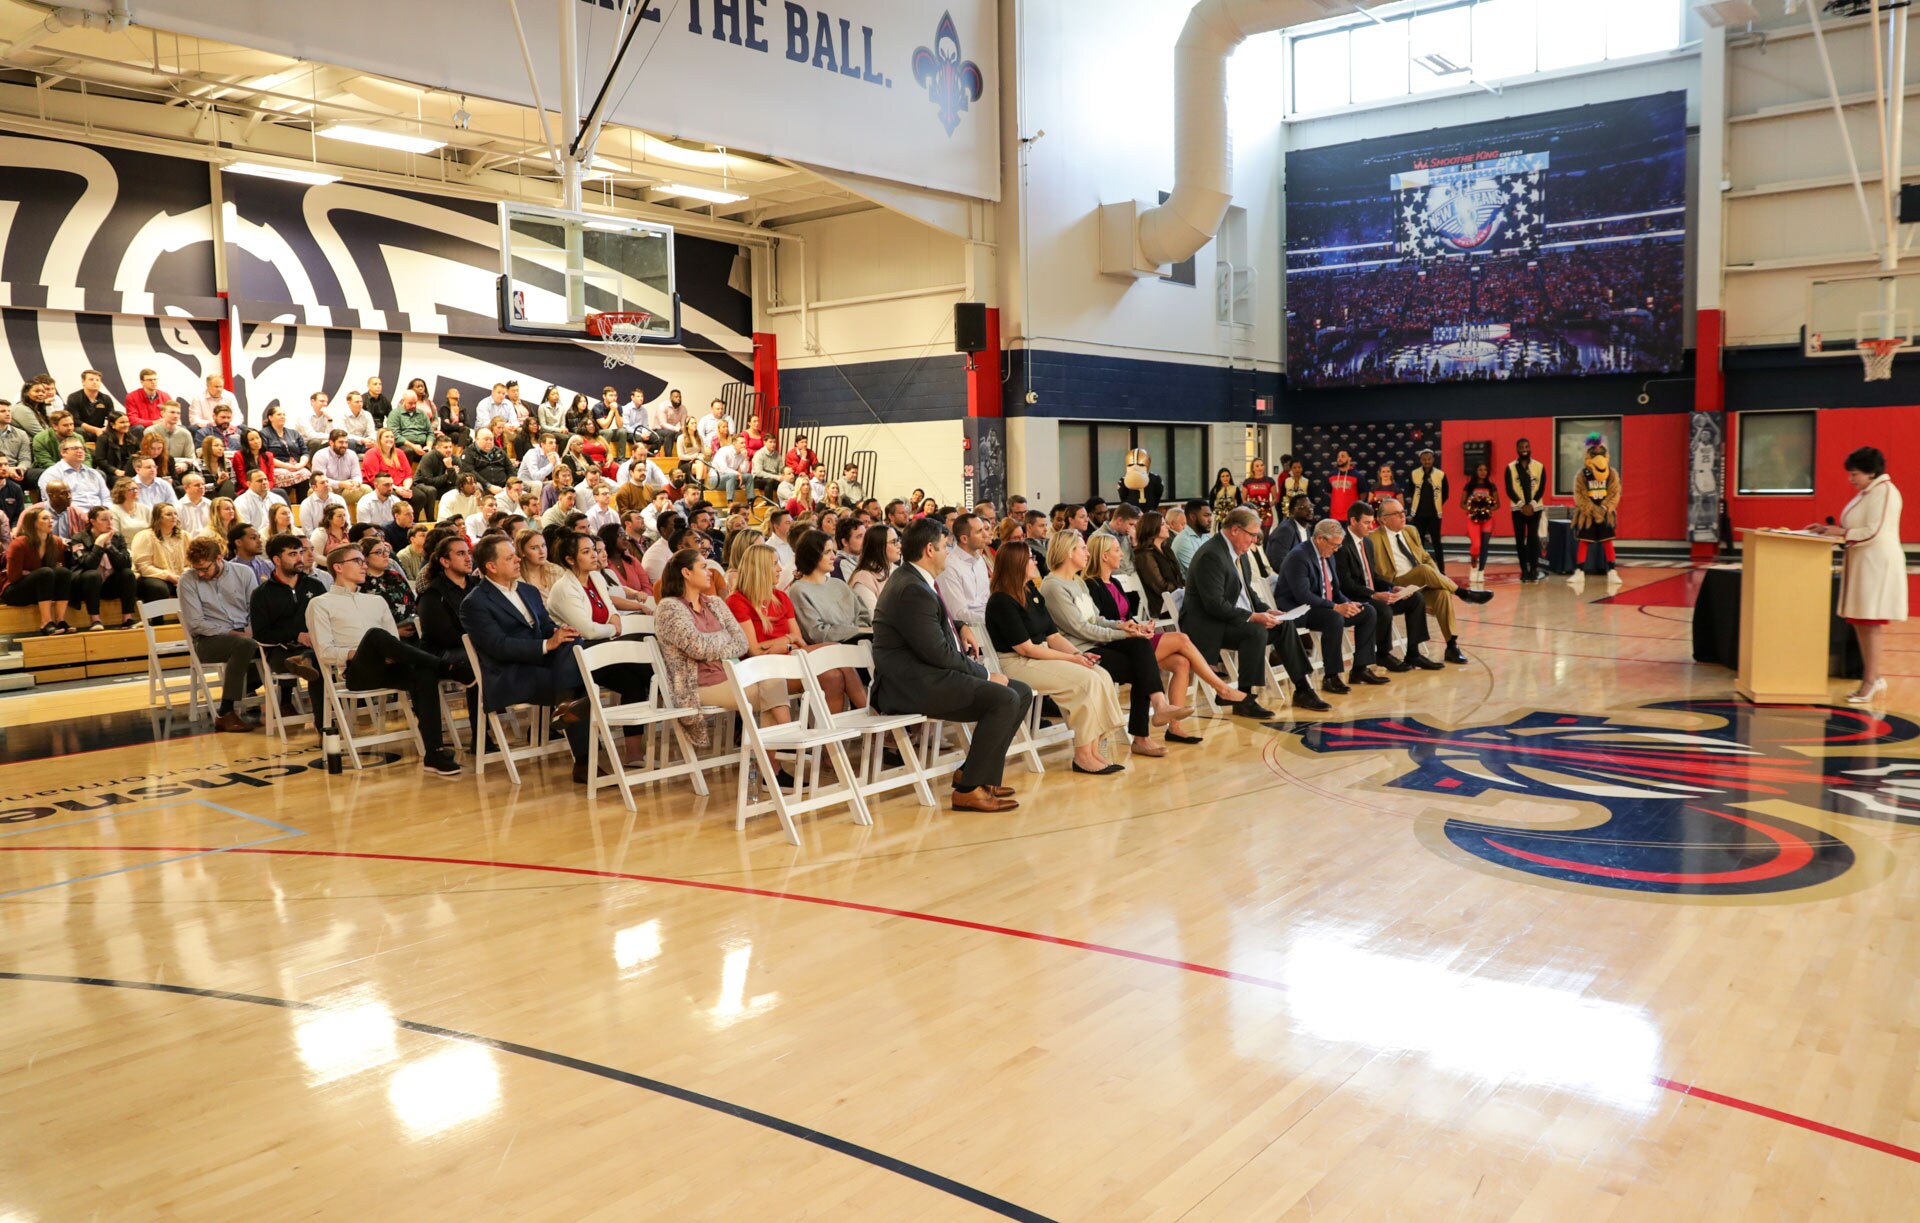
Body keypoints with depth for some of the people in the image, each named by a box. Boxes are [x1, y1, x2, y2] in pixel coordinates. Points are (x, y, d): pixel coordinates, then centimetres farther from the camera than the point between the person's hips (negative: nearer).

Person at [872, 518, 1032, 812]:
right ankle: (968, 789, -16)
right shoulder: (913, 590, -18)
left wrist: (959, 626, 12)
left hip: (923, 676, 11)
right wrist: (985, 674, -10)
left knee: (1021, 693, 5)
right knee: (1004, 699, -24)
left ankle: (978, 773, 10)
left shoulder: (912, 580, 16)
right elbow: (938, 653, -20)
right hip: (909, 686, -11)